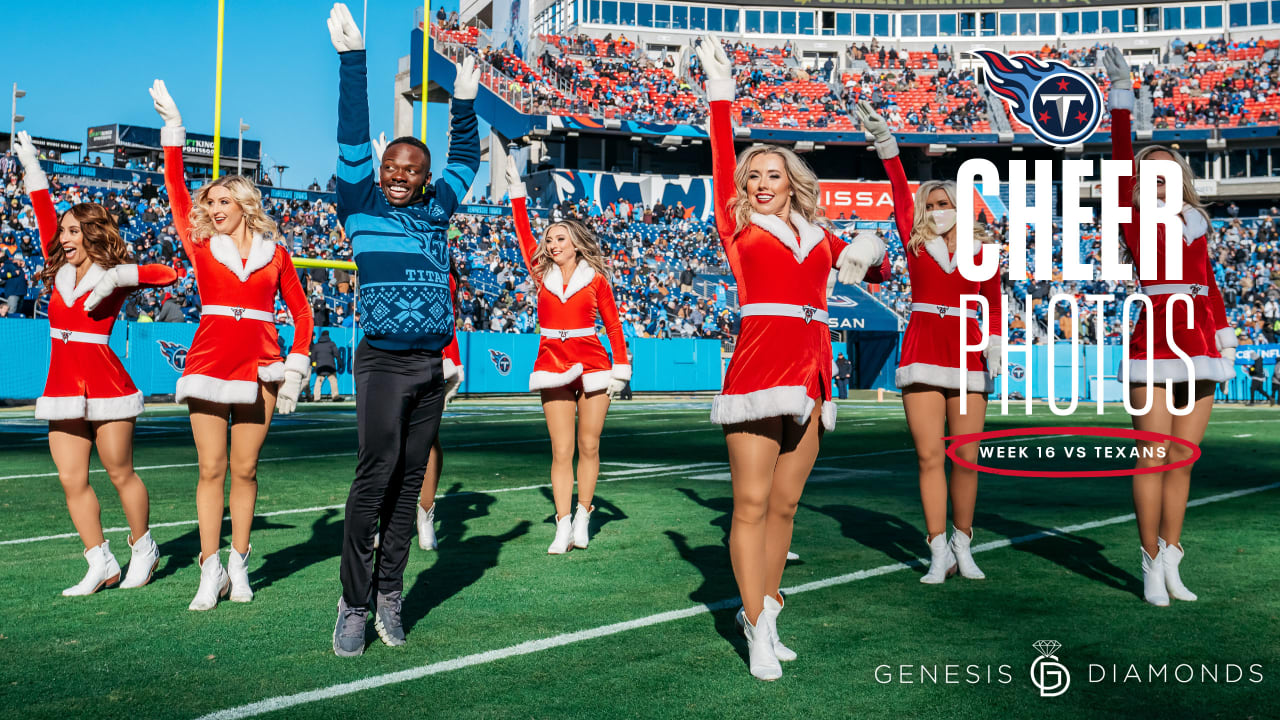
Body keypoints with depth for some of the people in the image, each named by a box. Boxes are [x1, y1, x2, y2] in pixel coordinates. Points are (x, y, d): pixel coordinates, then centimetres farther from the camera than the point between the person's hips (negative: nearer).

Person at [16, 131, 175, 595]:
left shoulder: (114, 276, -5)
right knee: (71, 479, 2)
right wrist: (31, 165, 15)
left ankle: (143, 549, 21)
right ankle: (101, 565, 9)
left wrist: (119, 275, -30)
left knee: (120, 474, 2)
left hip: (107, 385, -6)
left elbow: (168, 274, -19)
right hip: (63, 387, 6)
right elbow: (44, 213, 15)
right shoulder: (59, 270, 11)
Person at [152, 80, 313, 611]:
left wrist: (297, 364, 3)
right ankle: (210, 571, 3)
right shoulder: (201, 246, 8)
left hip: (259, 366, 0)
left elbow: (302, 312, 12)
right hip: (209, 363, 0)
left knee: (245, 469, 4)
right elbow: (176, 192, 3)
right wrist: (173, 129, 1)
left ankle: (238, 565, 12)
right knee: (211, 468, -1)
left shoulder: (274, 254, 8)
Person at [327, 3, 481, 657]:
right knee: (377, 470, -12)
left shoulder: (437, 210, 15)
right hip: (383, 361, -4)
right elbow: (352, 138, 0)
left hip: (431, 364, 5)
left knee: (409, 479, 5)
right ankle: (354, 604, -5)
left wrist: (465, 100, 27)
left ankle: (389, 592, 11)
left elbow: (464, 161, 29)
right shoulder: (361, 204, 5)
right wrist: (352, 57, -4)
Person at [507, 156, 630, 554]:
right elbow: (523, 234, 10)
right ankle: (563, 526, -1)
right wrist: (517, 190, 10)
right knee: (562, 450, -1)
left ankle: (583, 517, 15)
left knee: (588, 446, 3)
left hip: (592, 364, -2)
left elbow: (613, 326, 4)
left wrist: (620, 369, -1)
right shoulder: (542, 275, 8)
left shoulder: (596, 279, 1)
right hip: (553, 364, 2)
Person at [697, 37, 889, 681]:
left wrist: (869, 251, -1)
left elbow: (877, 265, 22)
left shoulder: (819, 235, 18)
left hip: (811, 373, 5)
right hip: (759, 366, -4)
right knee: (751, 503, -7)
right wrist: (721, 90, -2)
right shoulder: (737, 227, 8)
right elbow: (722, 161, 1)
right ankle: (758, 630, -2)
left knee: (783, 505, 9)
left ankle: (764, 610, 19)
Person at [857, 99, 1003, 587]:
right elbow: (900, 189, -2)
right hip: (922, 350, 0)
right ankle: (939, 553, 2)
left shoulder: (980, 250, 7)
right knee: (929, 455, -3)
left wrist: (994, 343, 3)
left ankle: (962, 545, 16)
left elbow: (994, 304, 16)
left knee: (965, 457, 0)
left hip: (967, 356, 0)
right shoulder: (915, 241, 8)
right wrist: (884, 140, -10)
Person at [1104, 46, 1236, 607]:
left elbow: (1209, 284, 20)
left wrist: (1224, 338, 15)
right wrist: (1121, 95, -13)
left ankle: (1171, 562, 14)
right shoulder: (1132, 218, 3)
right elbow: (1121, 159, -8)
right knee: (1153, 458, -4)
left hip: (1199, 346, 5)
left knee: (1182, 458, 7)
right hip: (1155, 344, -5)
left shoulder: (1194, 221, 17)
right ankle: (1152, 566, 4)